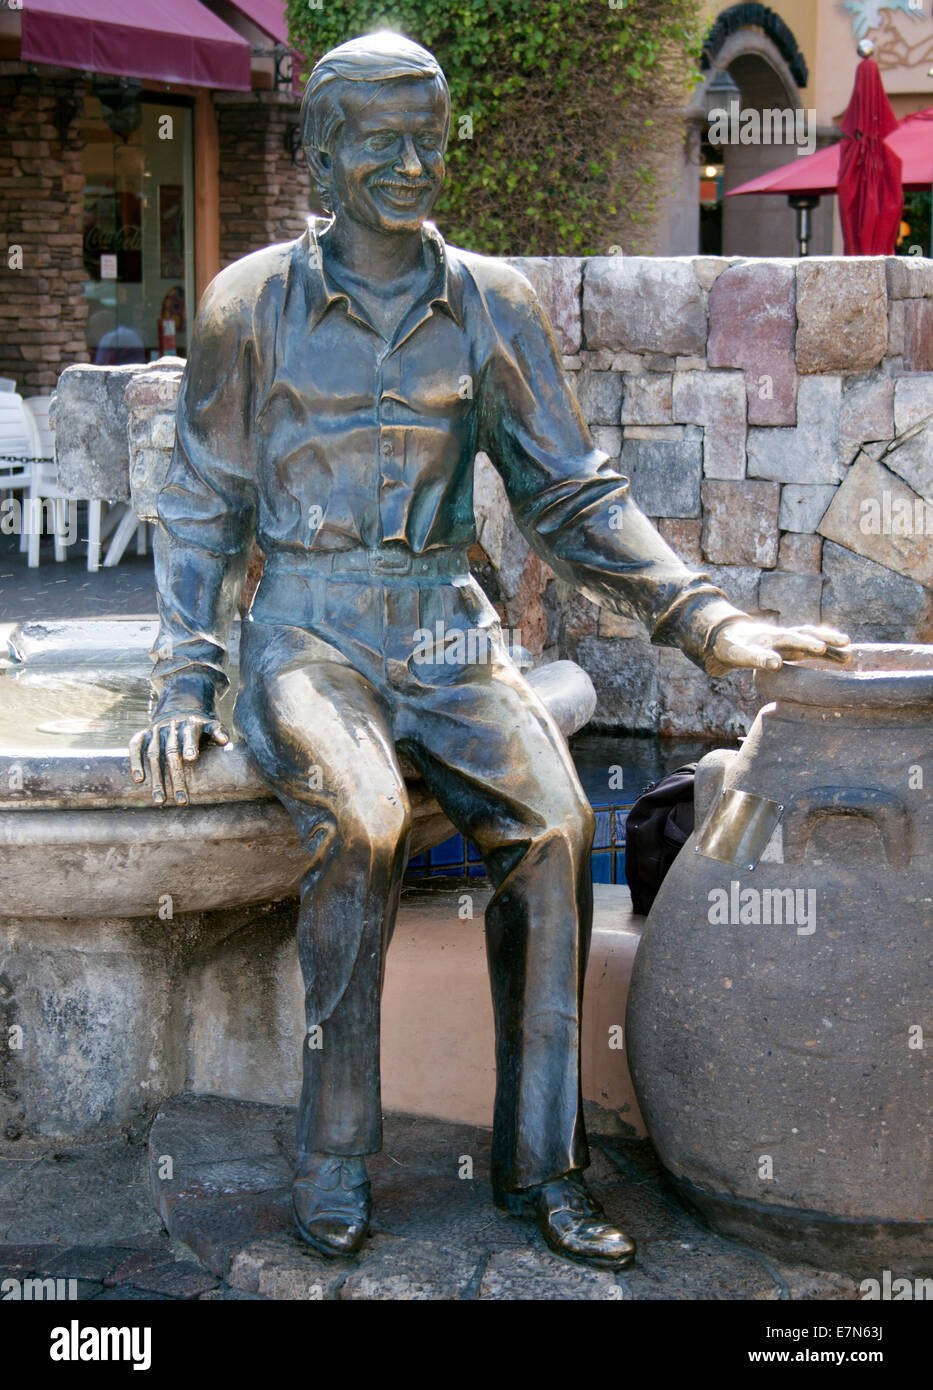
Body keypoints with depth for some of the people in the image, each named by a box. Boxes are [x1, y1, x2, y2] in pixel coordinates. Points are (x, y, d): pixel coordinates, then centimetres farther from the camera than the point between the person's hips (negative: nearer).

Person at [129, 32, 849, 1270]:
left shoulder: (493, 305, 6)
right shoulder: (253, 302, 1)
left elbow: (575, 500, 7)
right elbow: (202, 505, 6)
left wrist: (710, 621, -5)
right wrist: (185, 682, -6)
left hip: (444, 630, 2)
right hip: (305, 632, -2)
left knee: (553, 818, -27)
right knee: (363, 823, -33)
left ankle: (541, 1158, -14)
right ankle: (335, 1161, -17)